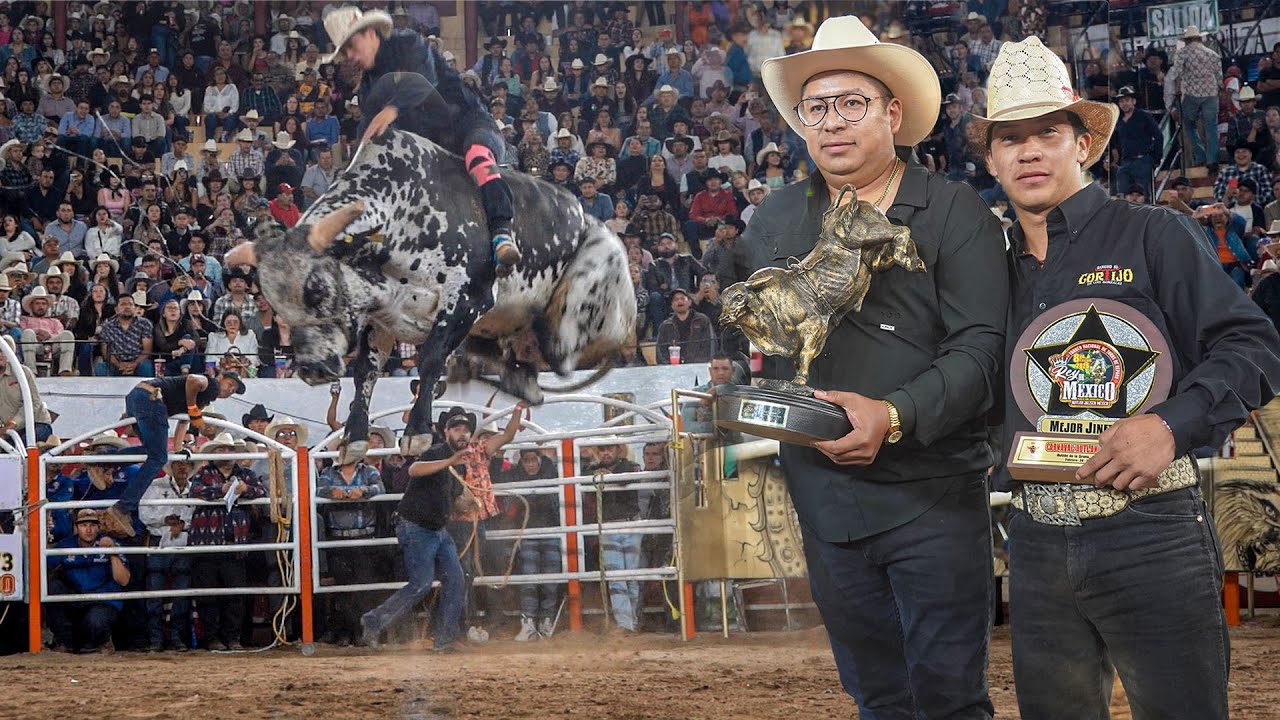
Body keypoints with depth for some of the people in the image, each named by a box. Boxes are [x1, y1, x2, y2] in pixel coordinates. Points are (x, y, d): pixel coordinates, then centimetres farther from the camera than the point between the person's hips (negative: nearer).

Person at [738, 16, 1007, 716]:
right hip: (823, 495, 4)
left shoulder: (955, 212, -5)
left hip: (932, 496, -4)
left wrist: (896, 415, -27)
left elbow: (980, 346, -14)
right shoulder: (775, 219, 11)